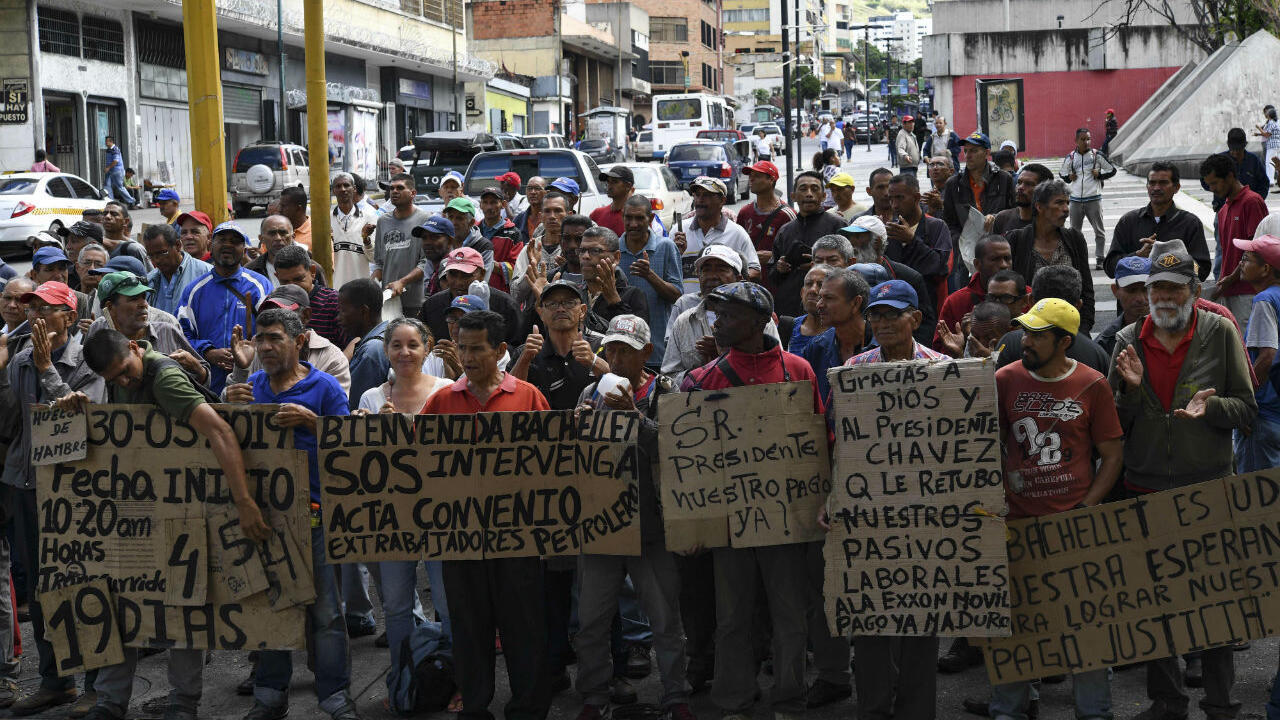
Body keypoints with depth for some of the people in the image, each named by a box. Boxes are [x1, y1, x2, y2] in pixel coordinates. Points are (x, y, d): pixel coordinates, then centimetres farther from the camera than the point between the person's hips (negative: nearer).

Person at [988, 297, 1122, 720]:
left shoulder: (1092, 385, -2)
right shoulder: (1004, 380, 0)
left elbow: (1113, 455, 1)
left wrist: (1086, 508, -8)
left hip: (1076, 522, -1)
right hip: (1018, 522, 1)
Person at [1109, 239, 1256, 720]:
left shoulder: (1220, 332, -2)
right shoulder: (1128, 340, 5)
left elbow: (1247, 410, 0)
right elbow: (1114, 424, 8)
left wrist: (1212, 406, -19)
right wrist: (1131, 389, -10)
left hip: (1209, 486, -2)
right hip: (1147, 490, 3)